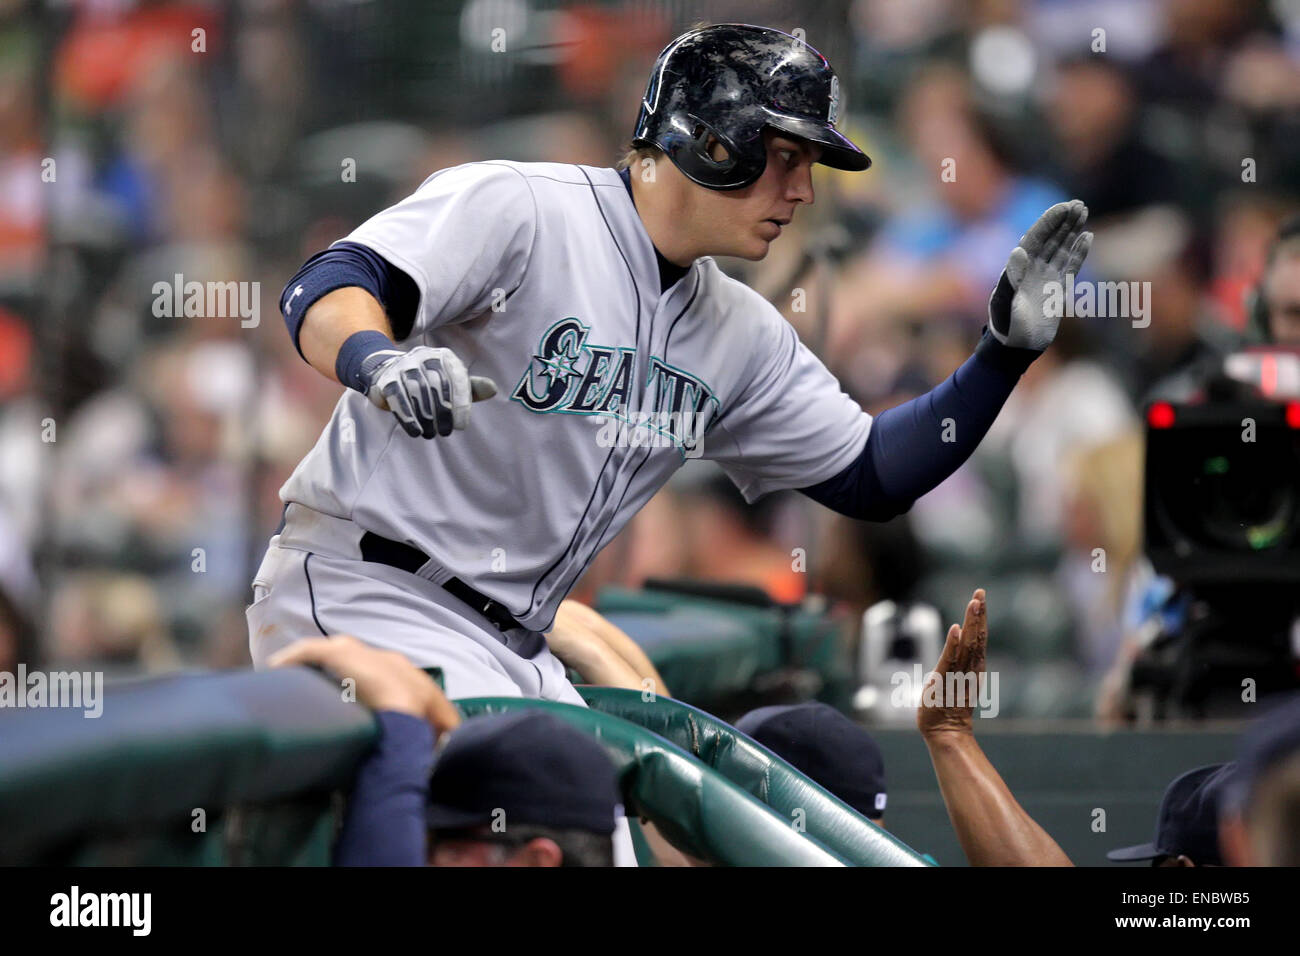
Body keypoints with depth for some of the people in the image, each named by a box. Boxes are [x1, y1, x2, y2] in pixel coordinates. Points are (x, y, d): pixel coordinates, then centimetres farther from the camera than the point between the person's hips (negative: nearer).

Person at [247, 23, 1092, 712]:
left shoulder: (739, 334, 13)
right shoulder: (516, 207, -12)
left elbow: (873, 477, 17)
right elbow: (326, 290, -24)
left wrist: (1007, 351, 6)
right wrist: (379, 363, -48)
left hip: (517, 653, 9)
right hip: (361, 593, -9)